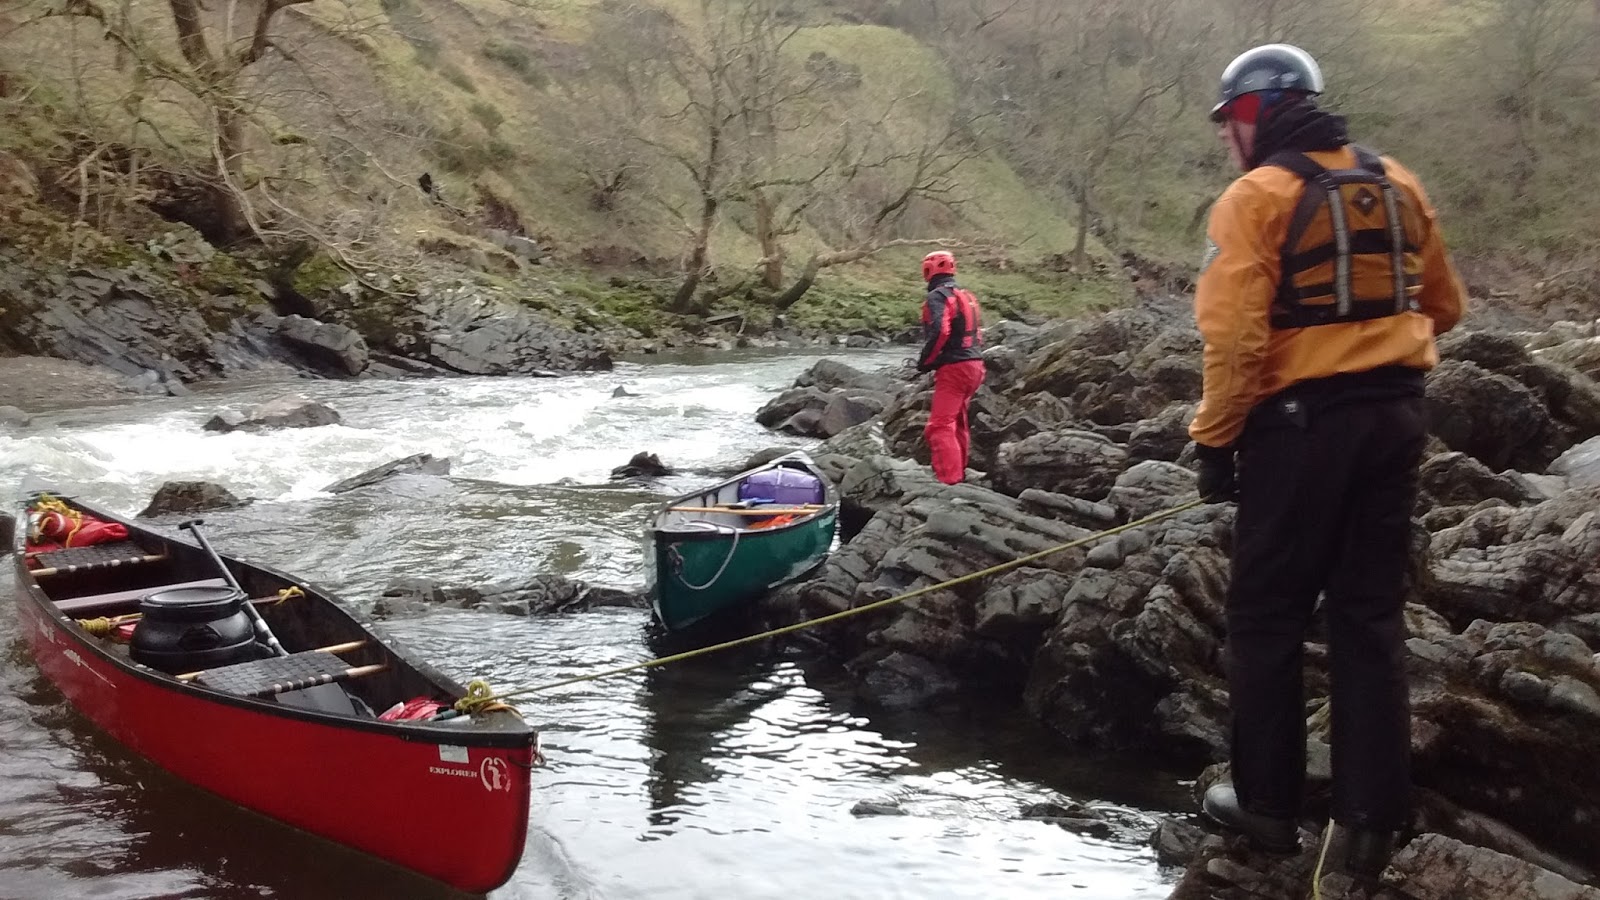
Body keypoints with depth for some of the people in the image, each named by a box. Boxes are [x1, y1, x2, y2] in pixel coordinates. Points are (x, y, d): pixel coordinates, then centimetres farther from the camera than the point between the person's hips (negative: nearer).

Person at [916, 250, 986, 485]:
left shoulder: (938, 296, -10)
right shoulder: (967, 295, 17)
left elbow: (939, 332, -23)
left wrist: (924, 362, -11)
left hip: (953, 368, -9)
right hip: (974, 363, 9)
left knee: (940, 427, -13)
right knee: (958, 423, 21)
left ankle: (950, 481, -23)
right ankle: (958, 474, 31)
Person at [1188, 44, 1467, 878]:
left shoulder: (1258, 196, -9)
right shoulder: (1396, 184, 11)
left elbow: (1234, 336, -17)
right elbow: (1443, 306, 19)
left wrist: (1215, 439, -8)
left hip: (1303, 424, -6)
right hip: (1394, 416, 6)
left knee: (1265, 617, 7)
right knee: (1371, 616, 11)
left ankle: (1268, 803, 15)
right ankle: (1371, 819, 13)